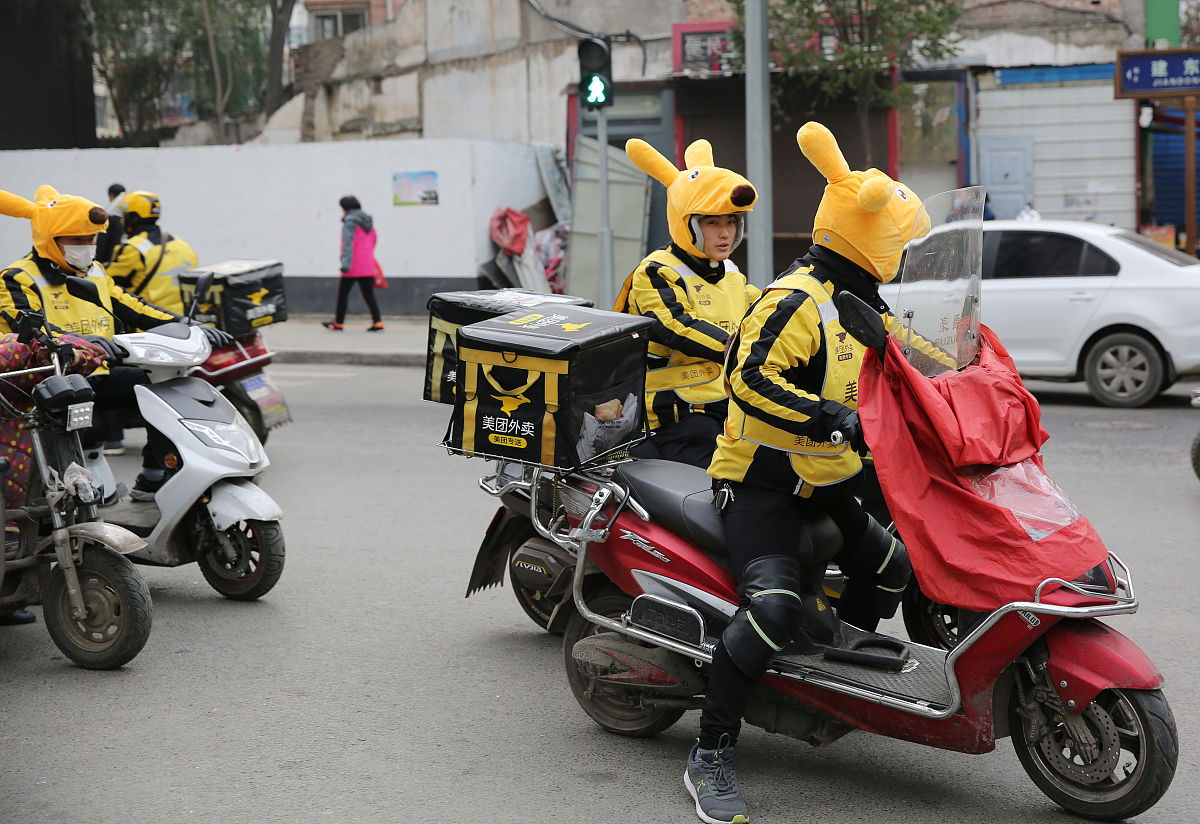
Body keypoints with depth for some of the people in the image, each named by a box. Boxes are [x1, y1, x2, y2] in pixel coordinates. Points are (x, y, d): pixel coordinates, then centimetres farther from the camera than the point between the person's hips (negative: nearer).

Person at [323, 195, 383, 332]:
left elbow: (348, 243, -18)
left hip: (353, 268, -7)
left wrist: (346, 263, -23)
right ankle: (377, 322, -4)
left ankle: (339, 323, 11)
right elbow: (372, 242, 21)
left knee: (343, 292, 5)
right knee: (368, 294, 6)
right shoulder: (368, 221, 14)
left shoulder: (350, 221, -9)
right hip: (368, 266, 7)